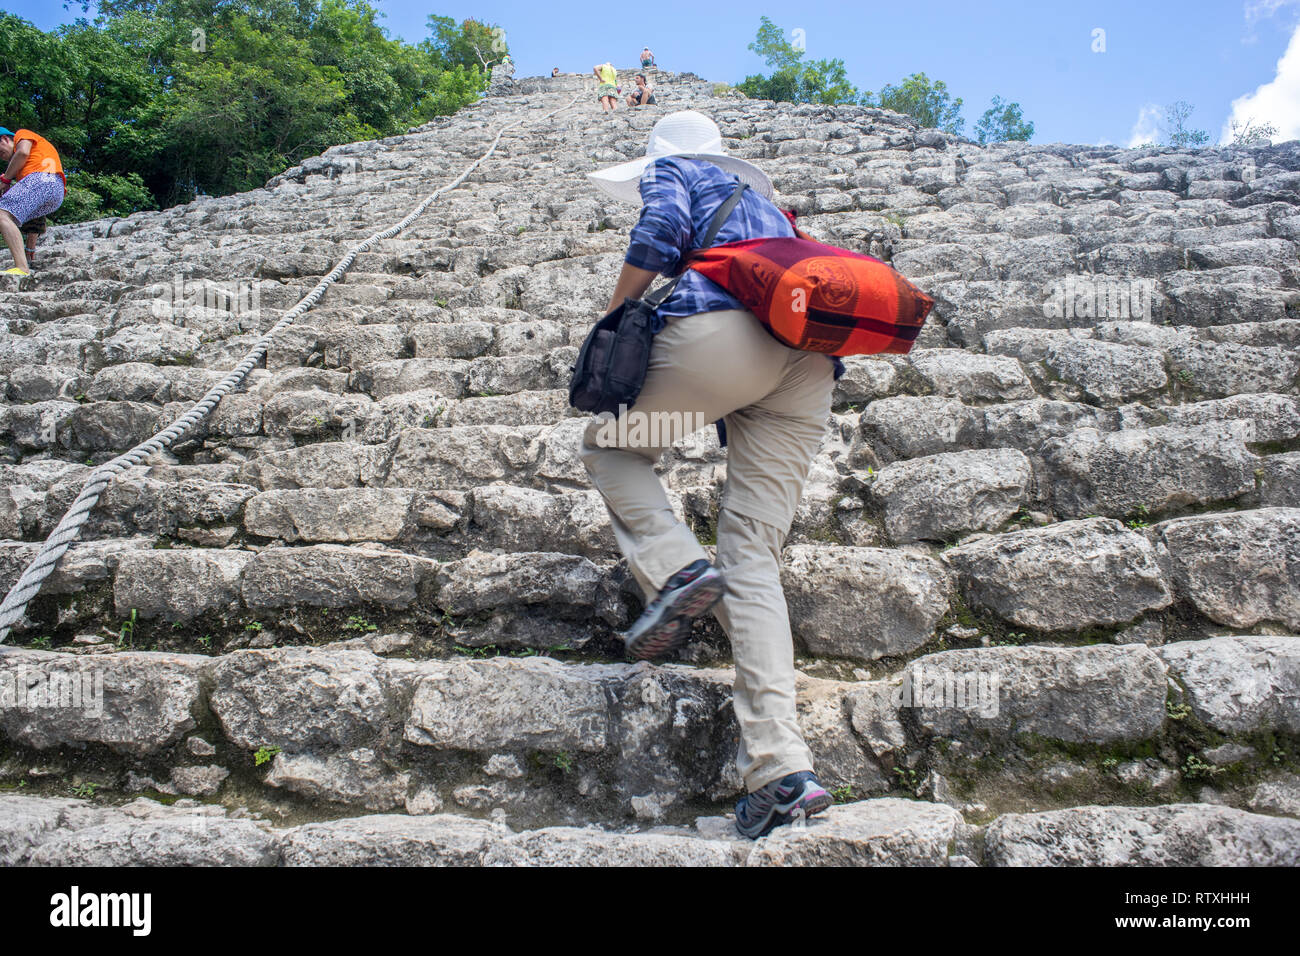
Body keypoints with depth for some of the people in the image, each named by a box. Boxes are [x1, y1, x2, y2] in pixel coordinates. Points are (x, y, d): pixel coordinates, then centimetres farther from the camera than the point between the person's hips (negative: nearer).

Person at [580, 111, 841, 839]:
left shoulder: (674, 171, 20)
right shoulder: (762, 198, 41)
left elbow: (659, 232, -2)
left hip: (726, 328, -6)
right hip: (810, 362, 6)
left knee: (610, 444, 17)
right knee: (754, 554, -1)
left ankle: (674, 565, -14)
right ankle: (782, 766, -13)